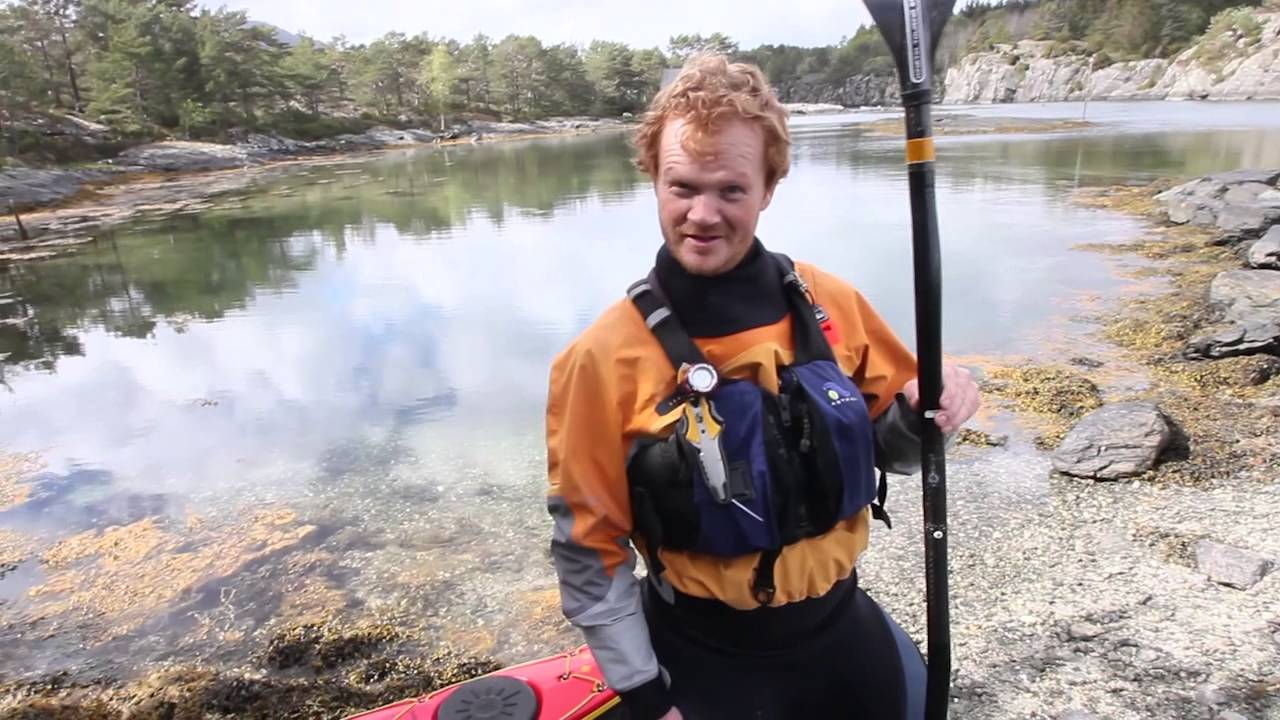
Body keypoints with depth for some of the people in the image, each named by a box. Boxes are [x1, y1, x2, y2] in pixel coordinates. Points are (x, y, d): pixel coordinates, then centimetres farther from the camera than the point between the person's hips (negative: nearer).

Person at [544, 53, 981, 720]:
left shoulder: (832, 306, -10)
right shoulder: (606, 357, -19)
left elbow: (887, 449, 4)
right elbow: (588, 547, -11)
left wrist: (921, 413, -17)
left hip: (842, 626, 4)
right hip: (703, 661, -3)